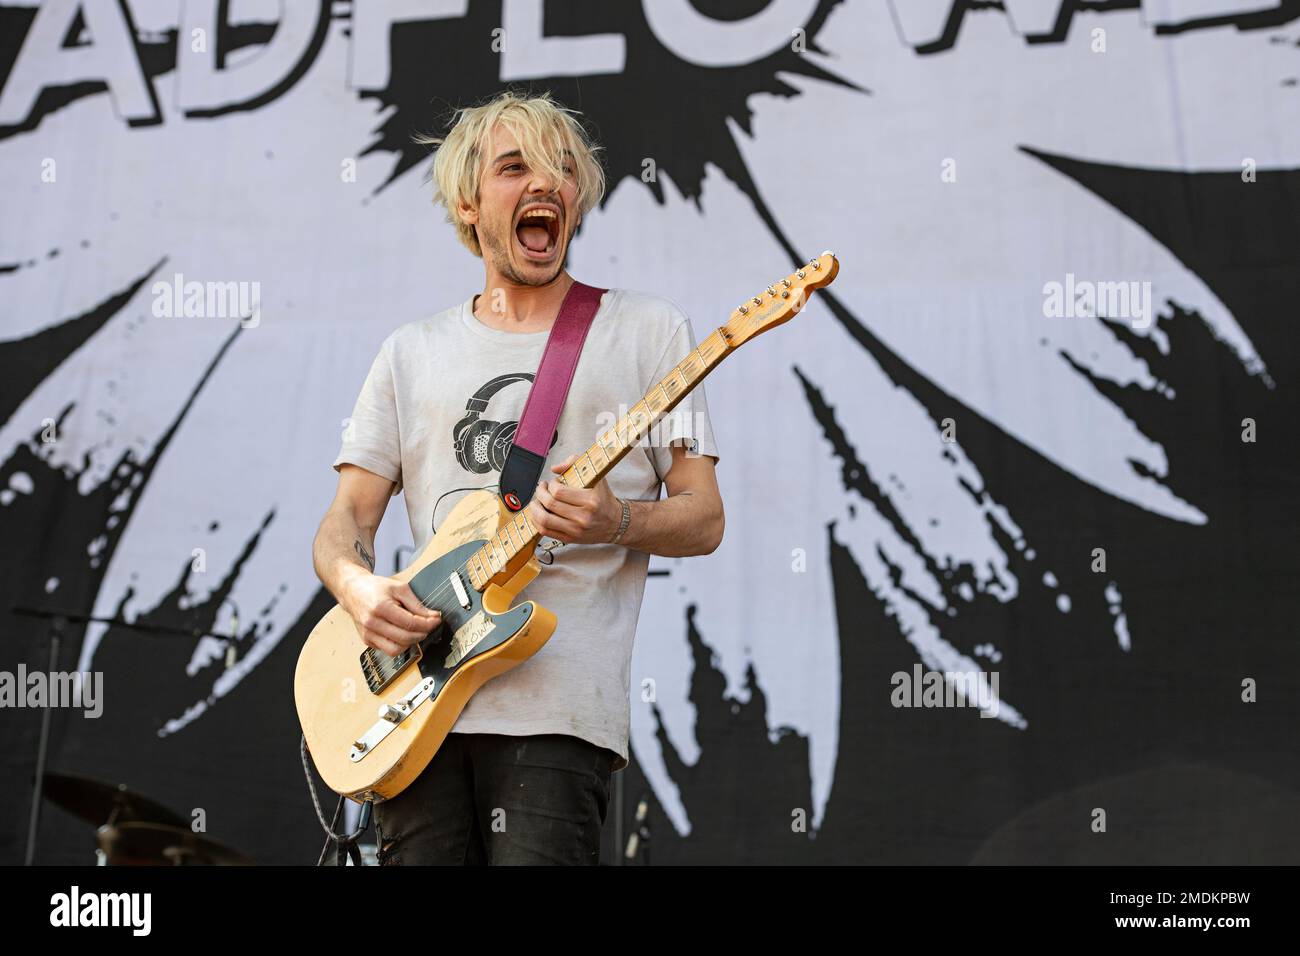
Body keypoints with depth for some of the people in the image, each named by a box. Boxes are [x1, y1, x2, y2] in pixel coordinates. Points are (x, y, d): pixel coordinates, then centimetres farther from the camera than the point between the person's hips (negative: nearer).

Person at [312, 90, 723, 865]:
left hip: (559, 711, -3)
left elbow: (704, 520, 5)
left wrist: (617, 523, -16)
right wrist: (360, 587, -8)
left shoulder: (647, 330, 8)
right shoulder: (412, 354, 18)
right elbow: (344, 524, 15)